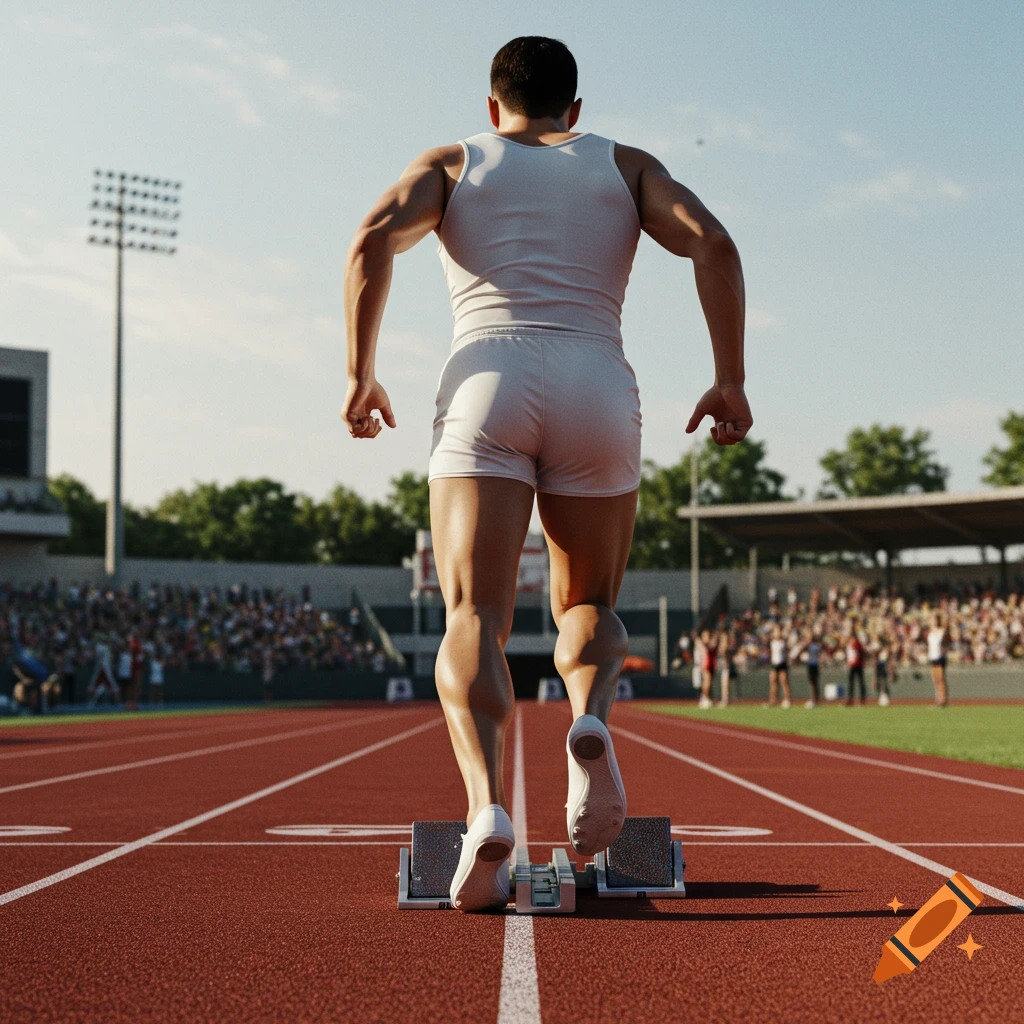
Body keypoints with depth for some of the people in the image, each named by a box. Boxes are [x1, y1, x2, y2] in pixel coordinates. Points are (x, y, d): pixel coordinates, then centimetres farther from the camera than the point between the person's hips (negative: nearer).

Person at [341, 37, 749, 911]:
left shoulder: (451, 164, 21)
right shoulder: (624, 165, 23)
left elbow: (374, 239, 0)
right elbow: (712, 244, 4)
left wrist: (360, 373, 1)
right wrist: (730, 379, 5)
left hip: (486, 387, -1)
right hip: (598, 390, 1)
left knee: (475, 618, -8)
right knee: (588, 605, 17)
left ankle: (487, 806, -35)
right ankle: (592, 719, -18)